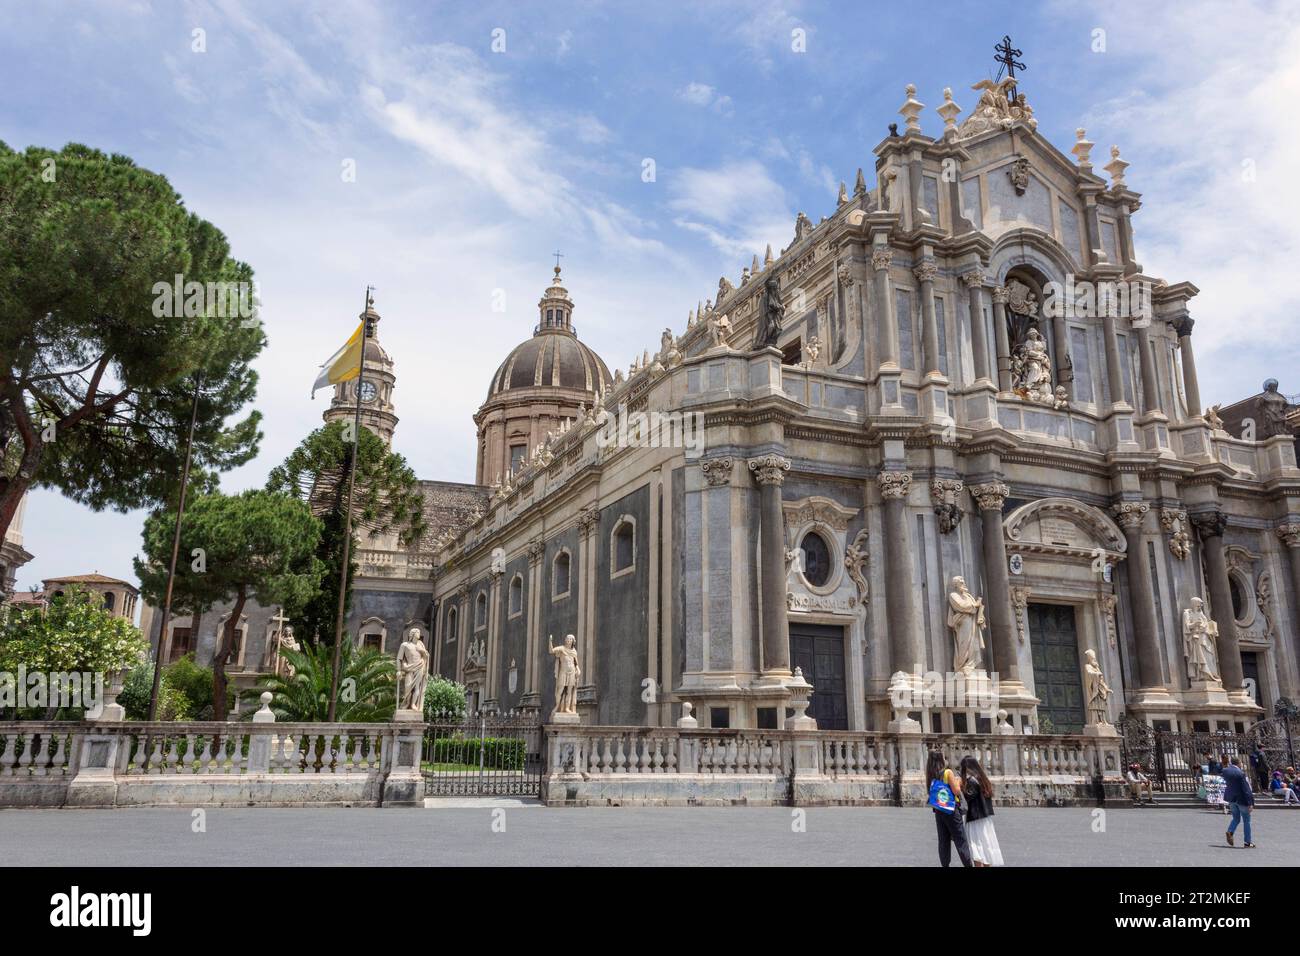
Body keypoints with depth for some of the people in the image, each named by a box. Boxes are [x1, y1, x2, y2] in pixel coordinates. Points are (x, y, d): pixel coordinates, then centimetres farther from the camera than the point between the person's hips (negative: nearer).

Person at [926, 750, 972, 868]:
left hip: (938, 811, 5)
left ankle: (945, 864, 9)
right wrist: (957, 781, 6)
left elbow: (932, 793, 11)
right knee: (960, 840, -1)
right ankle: (968, 864, -4)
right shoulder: (948, 773, -10)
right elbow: (956, 791, -13)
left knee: (943, 841, 9)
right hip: (951, 810, -5)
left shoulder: (931, 776, 6)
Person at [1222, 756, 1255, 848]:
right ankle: (1247, 842, 12)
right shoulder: (1240, 774, -22)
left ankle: (1230, 831, -7)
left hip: (1231, 798, 6)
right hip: (1241, 799, -6)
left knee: (1236, 818, 19)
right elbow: (1246, 789, -20)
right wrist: (1250, 802, -17)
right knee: (1246, 821, 8)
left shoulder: (1225, 771, -3)